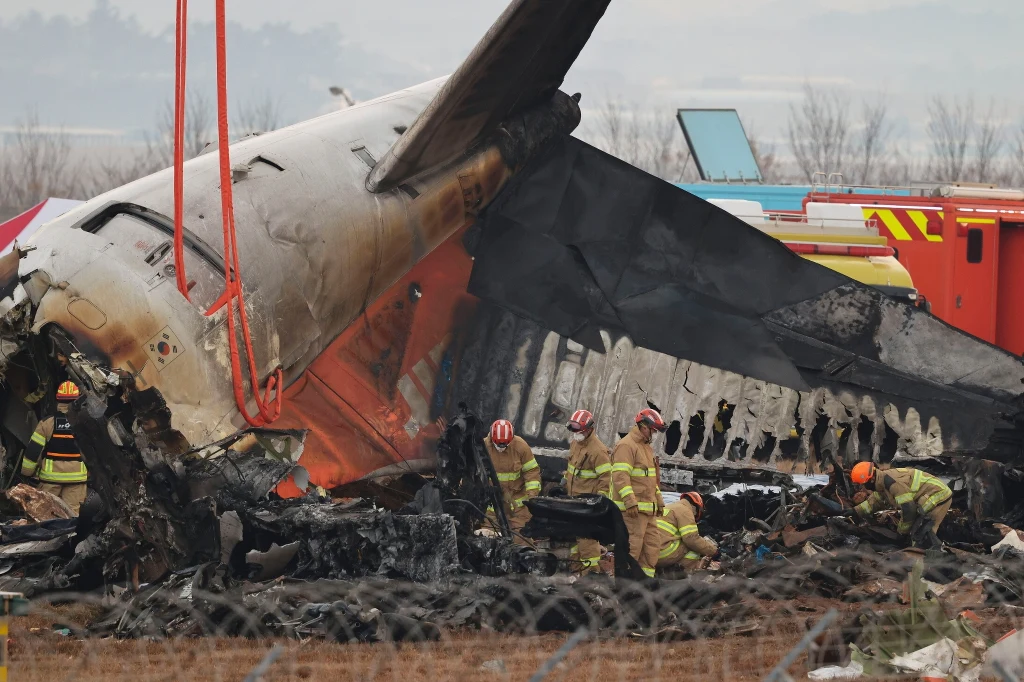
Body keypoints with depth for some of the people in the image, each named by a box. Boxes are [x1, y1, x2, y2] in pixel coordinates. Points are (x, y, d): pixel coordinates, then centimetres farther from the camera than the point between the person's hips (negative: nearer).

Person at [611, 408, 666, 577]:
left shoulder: (646, 447, 22)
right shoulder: (626, 445, -12)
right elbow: (620, 477, -21)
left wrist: (659, 501, 27)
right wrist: (630, 502, -26)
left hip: (647, 509, 10)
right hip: (632, 509, -10)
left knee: (651, 544, 10)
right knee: (632, 546, -12)